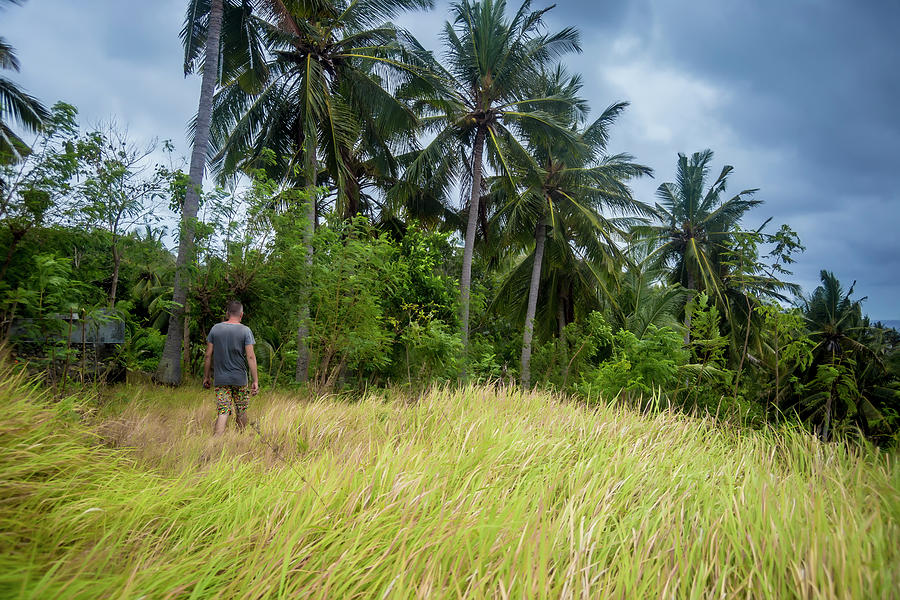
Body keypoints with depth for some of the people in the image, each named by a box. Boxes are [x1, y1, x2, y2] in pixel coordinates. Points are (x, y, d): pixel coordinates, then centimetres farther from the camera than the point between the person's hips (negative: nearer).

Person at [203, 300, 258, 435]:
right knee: (241, 412, 13)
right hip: (240, 379, -1)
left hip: (221, 379, 1)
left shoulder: (215, 328, 2)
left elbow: (208, 356, 3)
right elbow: (250, 357, -10)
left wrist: (206, 377, 13)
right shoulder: (245, 330, -5)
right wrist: (255, 381, -8)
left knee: (222, 413, -1)